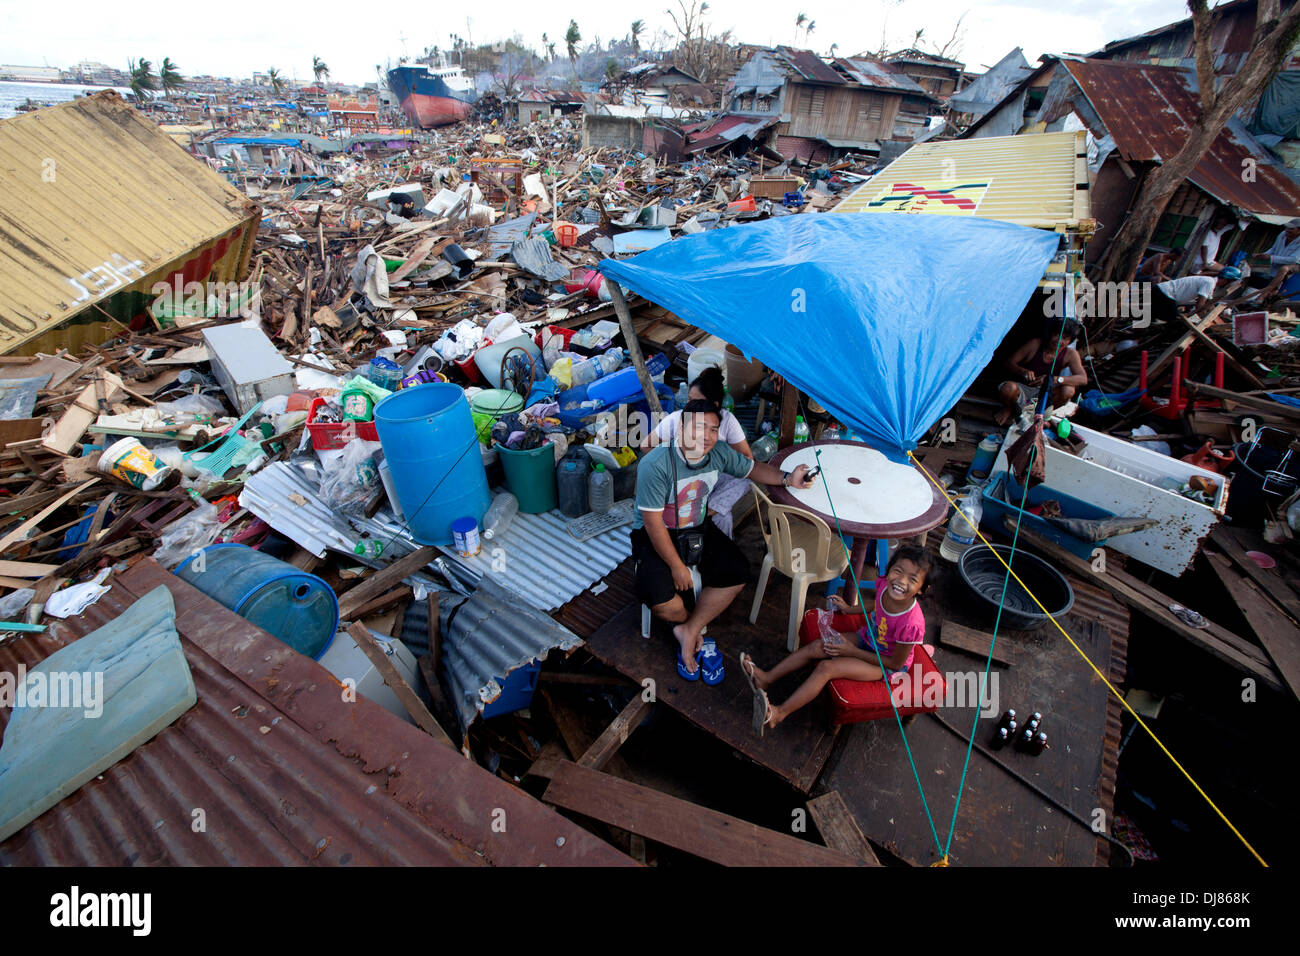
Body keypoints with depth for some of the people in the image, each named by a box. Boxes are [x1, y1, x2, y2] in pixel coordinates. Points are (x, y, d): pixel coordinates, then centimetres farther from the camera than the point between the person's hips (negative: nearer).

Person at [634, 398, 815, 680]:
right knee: (660, 600, -25)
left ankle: (688, 631, -1)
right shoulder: (655, 465, -28)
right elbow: (653, 522, -24)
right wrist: (677, 566, -20)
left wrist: (787, 478, -11)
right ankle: (692, 622, 12)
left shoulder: (719, 453, -9)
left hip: (698, 528, 6)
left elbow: (752, 468, 9)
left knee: (738, 572, -11)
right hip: (654, 535, -5)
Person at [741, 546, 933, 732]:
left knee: (827, 667, -20)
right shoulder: (884, 585, -18)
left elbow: (896, 663, -21)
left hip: (886, 666, -7)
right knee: (816, 647, -8)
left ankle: (780, 713, -18)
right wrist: (849, 610, 5)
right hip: (868, 638, 7)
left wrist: (852, 651, -19)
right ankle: (767, 678, 1)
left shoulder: (911, 625, -36)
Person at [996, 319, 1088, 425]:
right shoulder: (1035, 344, -11)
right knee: (1008, 388, -38)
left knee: (1068, 390, -30)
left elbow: (1083, 379, -19)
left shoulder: (1070, 354, -8)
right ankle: (1008, 409, -1)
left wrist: (1055, 379, -37)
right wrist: (1023, 371, -32)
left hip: (1044, 392, 2)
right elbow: (1009, 363, -8)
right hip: (1024, 389, -1)